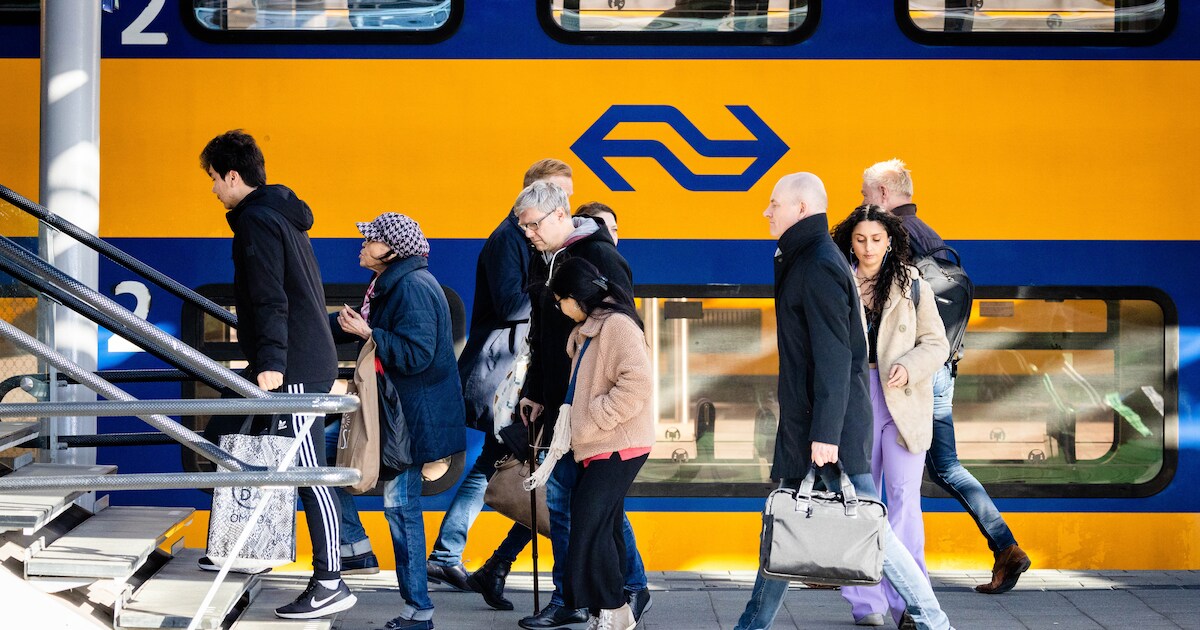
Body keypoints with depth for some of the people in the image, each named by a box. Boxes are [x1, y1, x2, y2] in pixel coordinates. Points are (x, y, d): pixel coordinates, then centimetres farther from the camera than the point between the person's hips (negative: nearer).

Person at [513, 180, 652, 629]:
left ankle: (633, 586, 12)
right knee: (561, 503, 8)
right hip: (559, 405, 8)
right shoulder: (543, 261, 14)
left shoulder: (600, 257, -11)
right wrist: (535, 392, 17)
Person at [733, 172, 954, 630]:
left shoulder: (820, 266, -15)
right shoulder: (804, 261, 15)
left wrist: (826, 432, -24)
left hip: (830, 427, -10)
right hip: (802, 424, 10)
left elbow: (834, 358, -21)